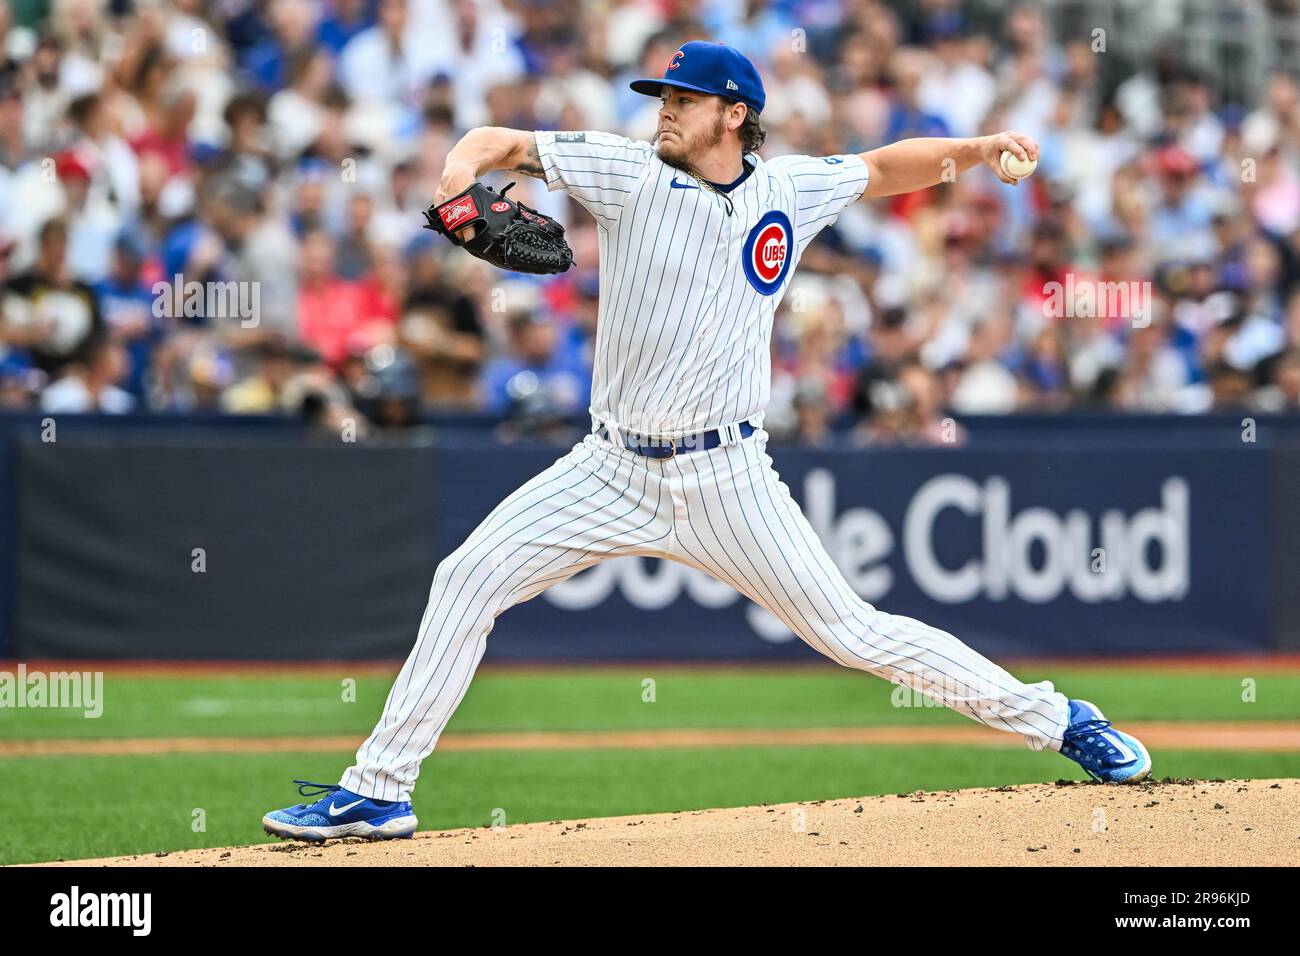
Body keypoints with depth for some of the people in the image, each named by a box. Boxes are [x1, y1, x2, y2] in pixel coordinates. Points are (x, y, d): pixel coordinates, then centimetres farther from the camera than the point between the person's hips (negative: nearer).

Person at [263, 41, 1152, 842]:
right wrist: (465, 166, -27)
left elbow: (887, 168, 15)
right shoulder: (632, 172, -3)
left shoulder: (791, 191, 1)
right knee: (469, 579, -8)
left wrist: (976, 149, -2)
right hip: (613, 470, 1)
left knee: (849, 630, -4)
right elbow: (509, 142, -5)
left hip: (726, 479, -1)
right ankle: (378, 791, -1)